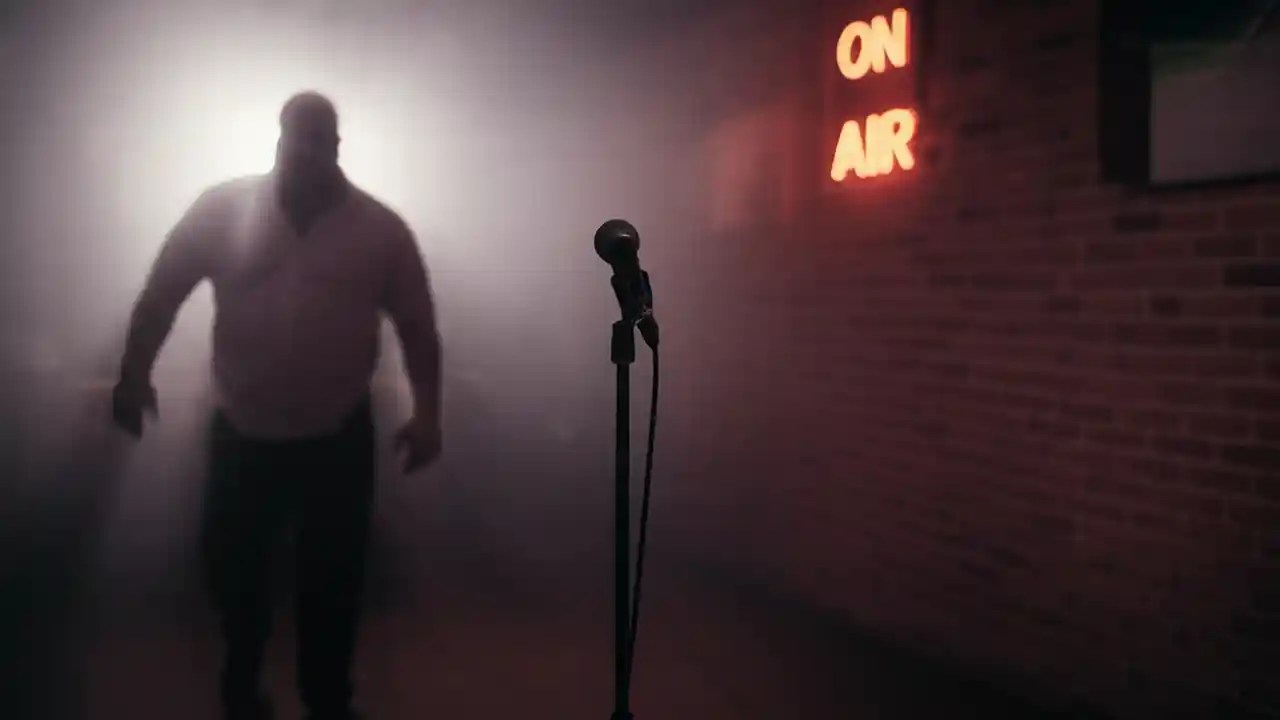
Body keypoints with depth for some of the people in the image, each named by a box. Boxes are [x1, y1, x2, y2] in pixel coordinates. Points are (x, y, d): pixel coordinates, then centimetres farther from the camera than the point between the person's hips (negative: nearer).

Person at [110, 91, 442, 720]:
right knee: (230, 563, 14)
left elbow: (417, 326, -2)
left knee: (332, 576, 9)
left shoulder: (381, 228, -6)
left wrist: (426, 414, -8)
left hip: (338, 437, -1)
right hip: (241, 433, 1)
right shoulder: (222, 209, -5)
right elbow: (162, 292, 3)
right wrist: (134, 375, 1)